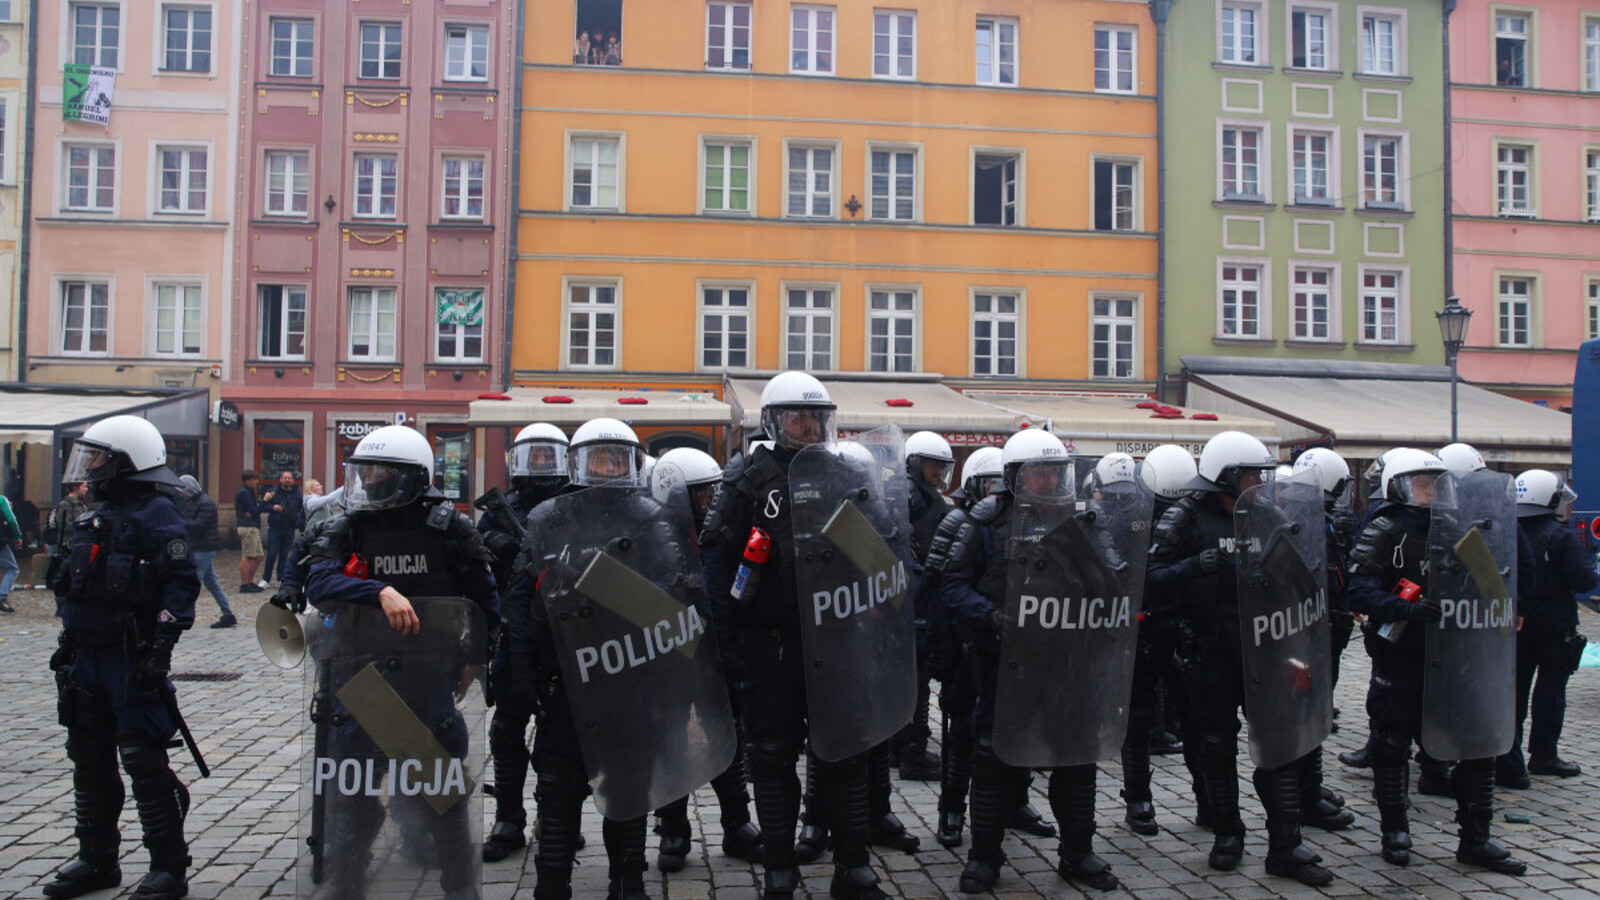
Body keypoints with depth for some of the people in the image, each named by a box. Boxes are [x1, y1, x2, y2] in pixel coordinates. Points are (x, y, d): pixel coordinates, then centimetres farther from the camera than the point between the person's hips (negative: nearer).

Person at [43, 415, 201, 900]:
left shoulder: (156, 515, -12)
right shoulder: (98, 518, 15)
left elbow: (181, 583, -19)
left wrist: (160, 648, -23)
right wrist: (69, 643, 21)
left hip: (132, 661, -9)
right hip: (88, 658, 9)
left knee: (144, 762, -5)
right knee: (89, 761, 15)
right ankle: (97, 861, 29)